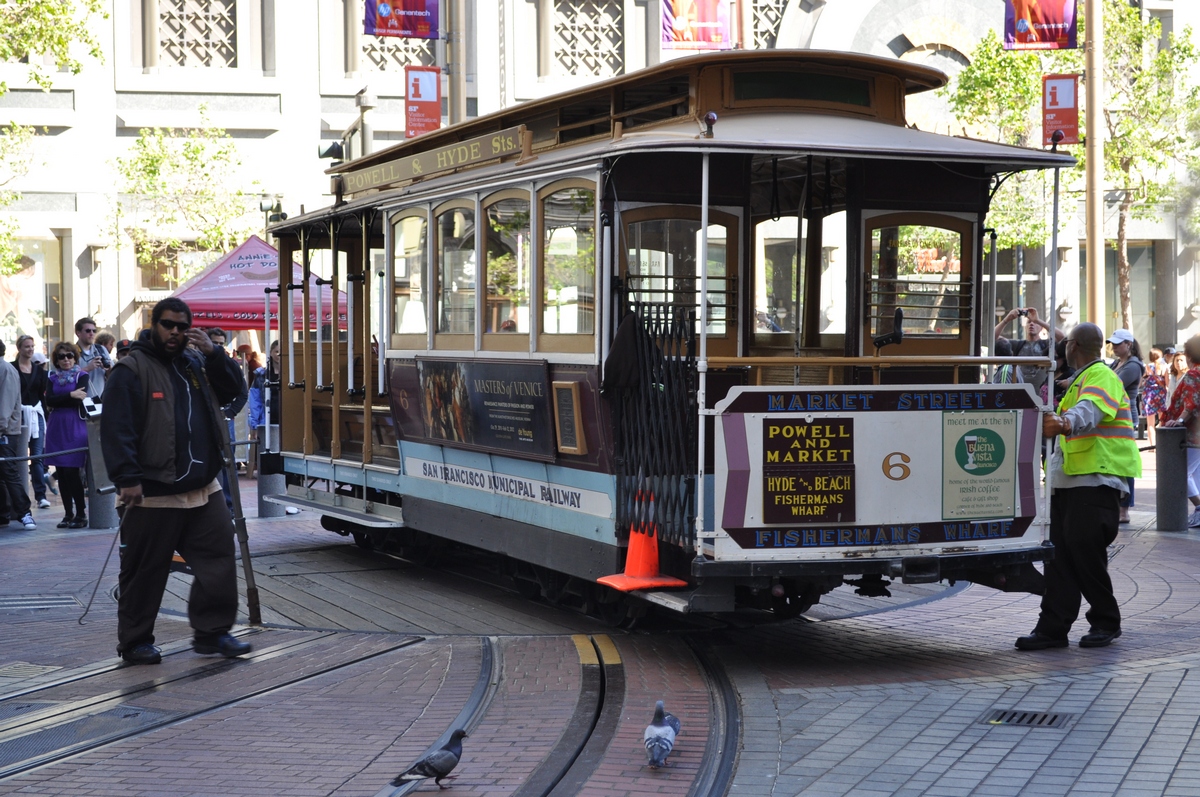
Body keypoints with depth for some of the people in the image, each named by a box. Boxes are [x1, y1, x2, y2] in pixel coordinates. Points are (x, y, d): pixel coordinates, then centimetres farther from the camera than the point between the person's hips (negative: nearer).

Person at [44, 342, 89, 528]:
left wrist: (58, 401, -4)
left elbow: (79, 400, -10)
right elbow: (48, 401, -2)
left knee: (72, 471, -10)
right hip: (56, 427, 4)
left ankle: (81, 514, -3)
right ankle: (68, 513, 10)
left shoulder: (82, 376, 3)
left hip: (75, 427, -4)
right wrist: (70, 395, -11)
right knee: (61, 472, 3)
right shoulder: (52, 378, 14)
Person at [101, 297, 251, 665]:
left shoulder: (196, 363, 15)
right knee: (145, 570, 2)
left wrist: (213, 353, -4)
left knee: (218, 557, 4)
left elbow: (235, 389, 11)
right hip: (153, 494, -7)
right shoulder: (131, 370, -8)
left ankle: (212, 632, 14)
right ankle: (134, 642, 15)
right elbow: (116, 429, -15)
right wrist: (127, 478, -23)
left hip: (202, 489, 7)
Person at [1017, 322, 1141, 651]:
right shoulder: (1082, 379, 22)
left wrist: (1065, 423, -52)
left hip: (1096, 479, -10)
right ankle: (1053, 627, 2)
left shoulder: (1101, 376, -11)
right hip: (1069, 479, 10)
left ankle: (1106, 621, 5)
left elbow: (1090, 410, -33)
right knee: (1060, 551, 3)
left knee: (1085, 547, -10)